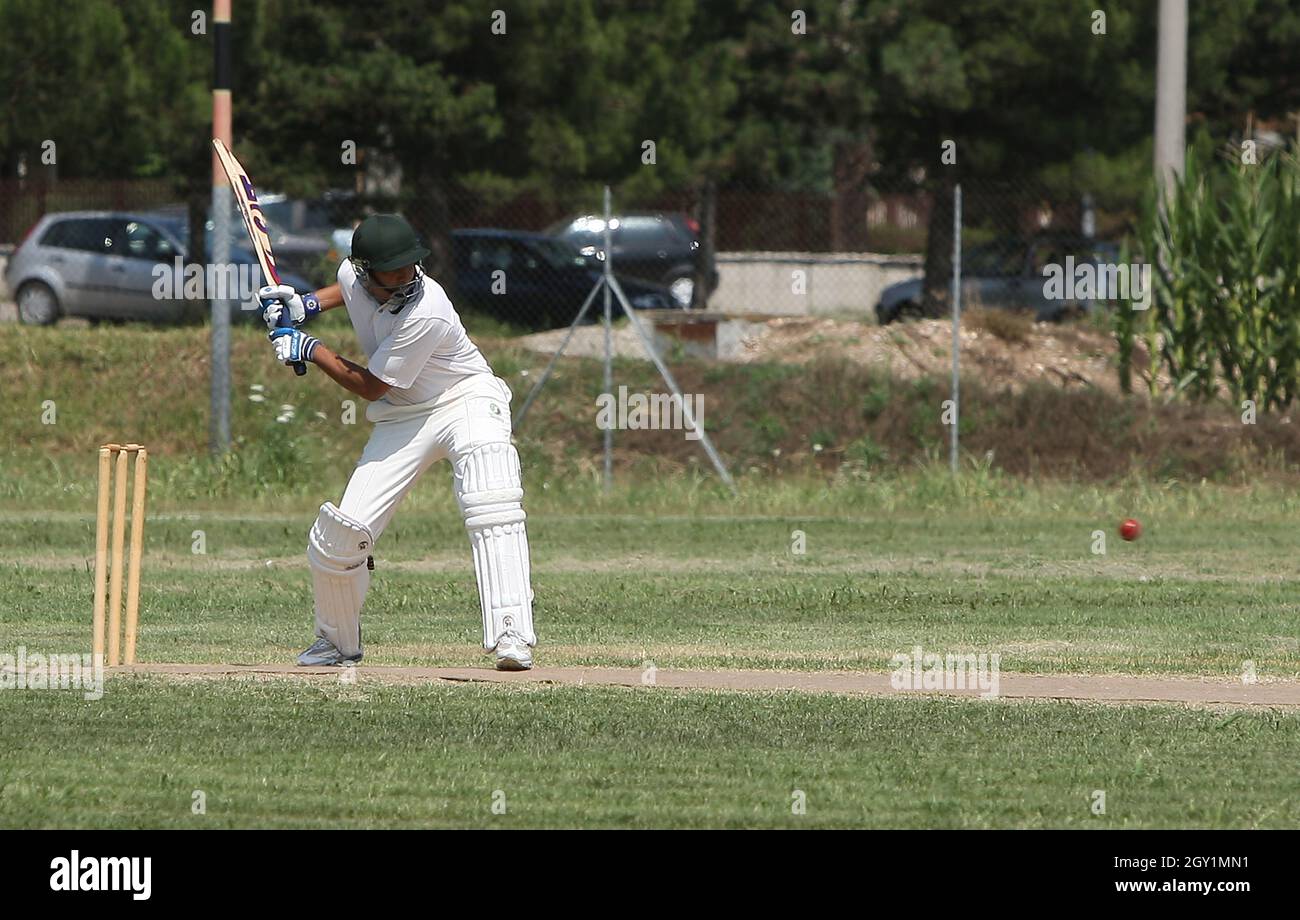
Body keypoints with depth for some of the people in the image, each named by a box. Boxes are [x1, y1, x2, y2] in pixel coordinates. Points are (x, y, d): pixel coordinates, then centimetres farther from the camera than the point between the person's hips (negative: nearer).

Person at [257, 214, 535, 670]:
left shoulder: (427, 314, -30)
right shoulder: (353, 274, -9)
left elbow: (371, 386, -18)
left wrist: (308, 349, -11)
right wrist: (307, 305, 6)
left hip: (465, 399, -6)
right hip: (402, 418, 6)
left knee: (490, 506, -35)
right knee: (339, 535, -5)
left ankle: (512, 640, -44)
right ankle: (339, 642, 23)